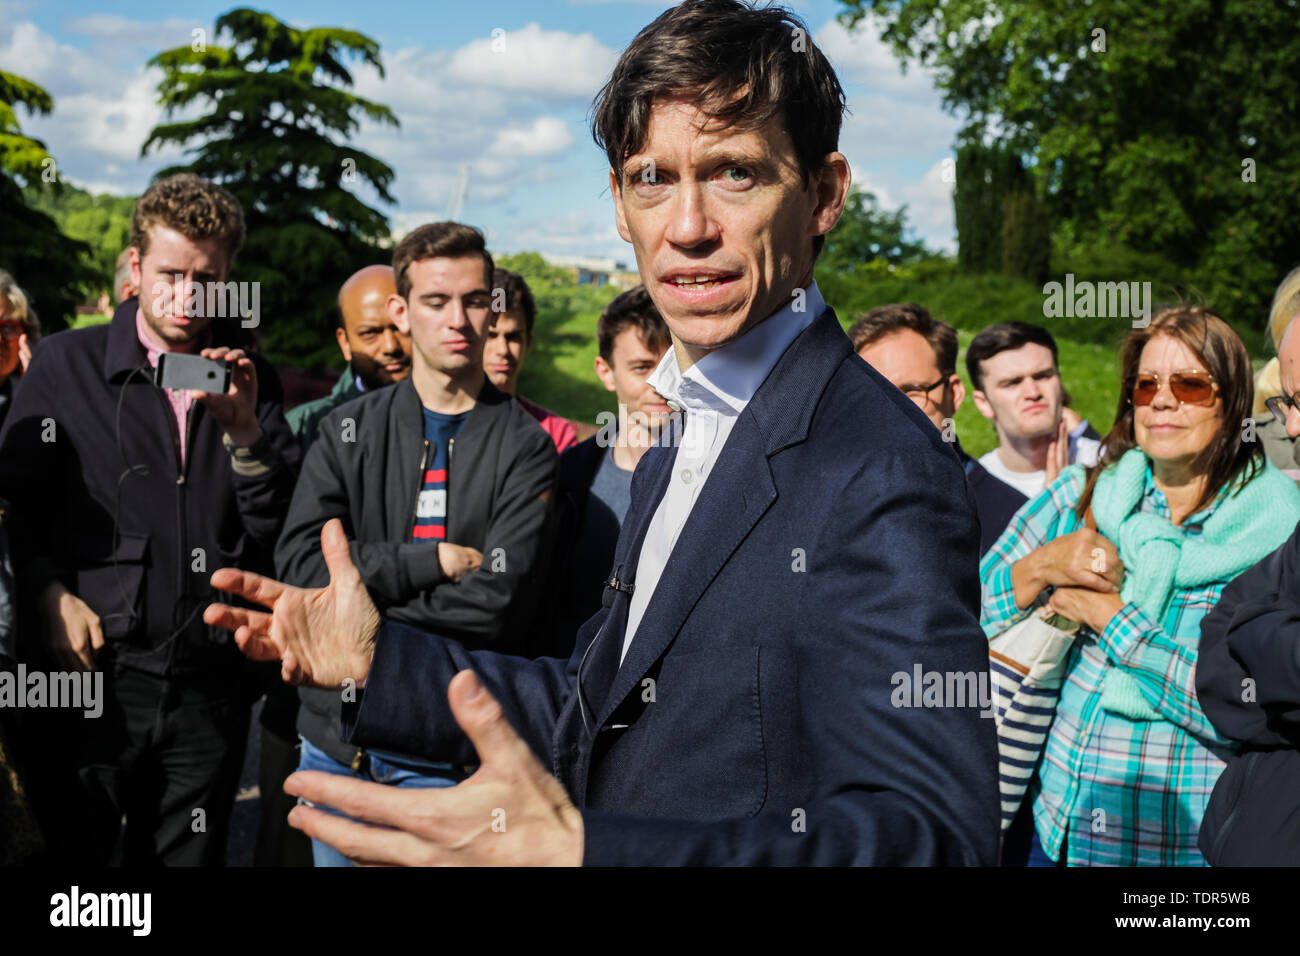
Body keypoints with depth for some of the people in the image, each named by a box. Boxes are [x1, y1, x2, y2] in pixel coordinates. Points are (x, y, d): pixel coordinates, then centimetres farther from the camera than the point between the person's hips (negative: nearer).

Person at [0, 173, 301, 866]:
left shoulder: (249, 382, 8)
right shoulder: (67, 364, 3)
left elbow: (276, 528, 2)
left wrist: (244, 430, -12)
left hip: (210, 682, 2)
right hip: (95, 672, -2)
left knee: (189, 855, 12)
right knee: (69, 850, 5)